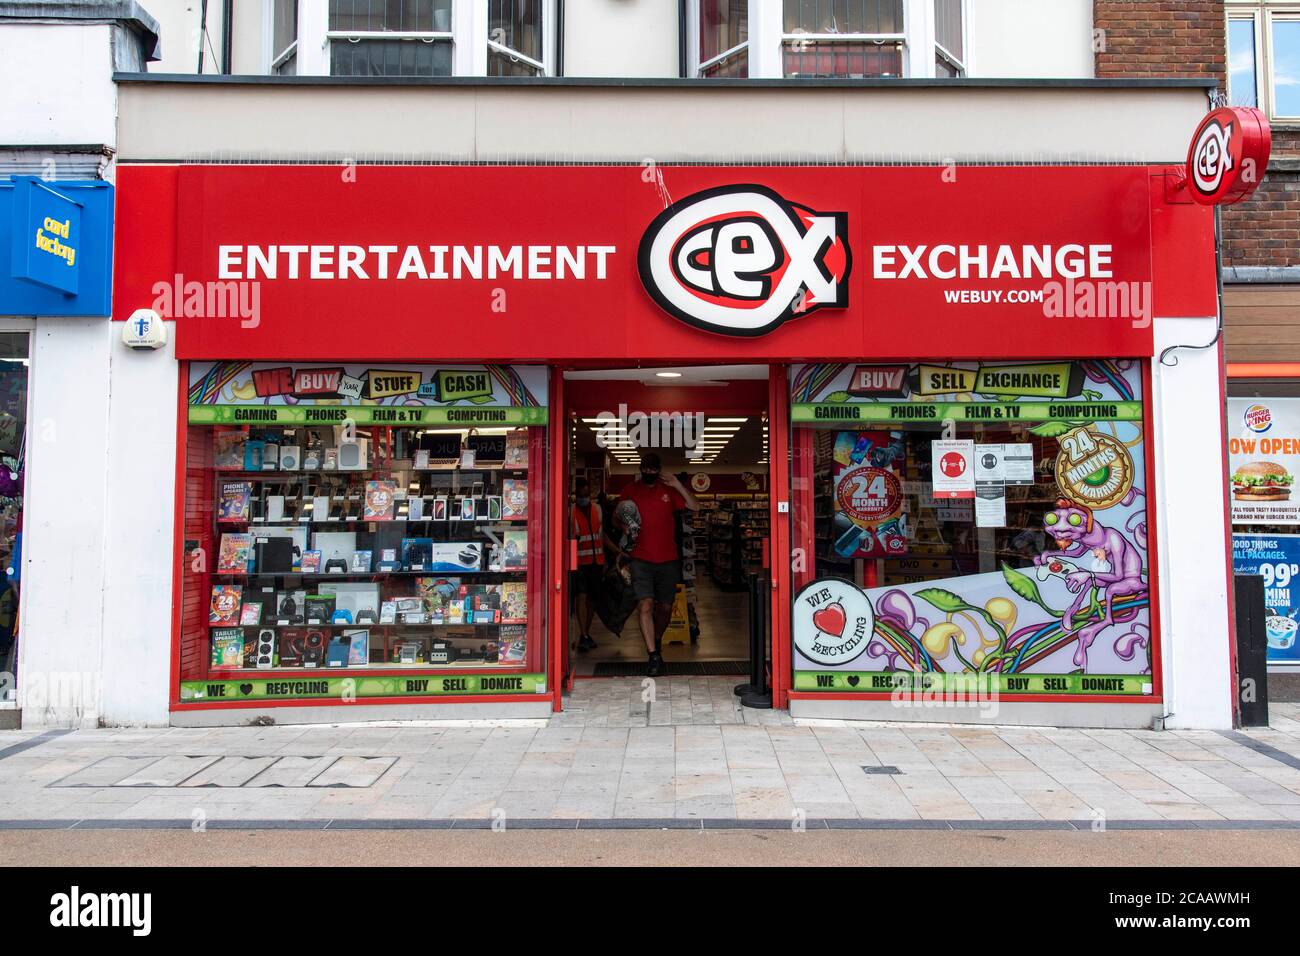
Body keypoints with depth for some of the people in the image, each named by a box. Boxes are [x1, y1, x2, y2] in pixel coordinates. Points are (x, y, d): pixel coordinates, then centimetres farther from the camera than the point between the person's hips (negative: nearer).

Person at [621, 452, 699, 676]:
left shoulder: (668, 490, 5)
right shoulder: (631, 490, 5)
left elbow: (695, 507, -2)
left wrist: (678, 485, -12)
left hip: (667, 559, 2)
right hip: (640, 559, -1)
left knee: (665, 607, 10)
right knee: (645, 605, -14)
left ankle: (657, 642, 38)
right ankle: (654, 656, -12)